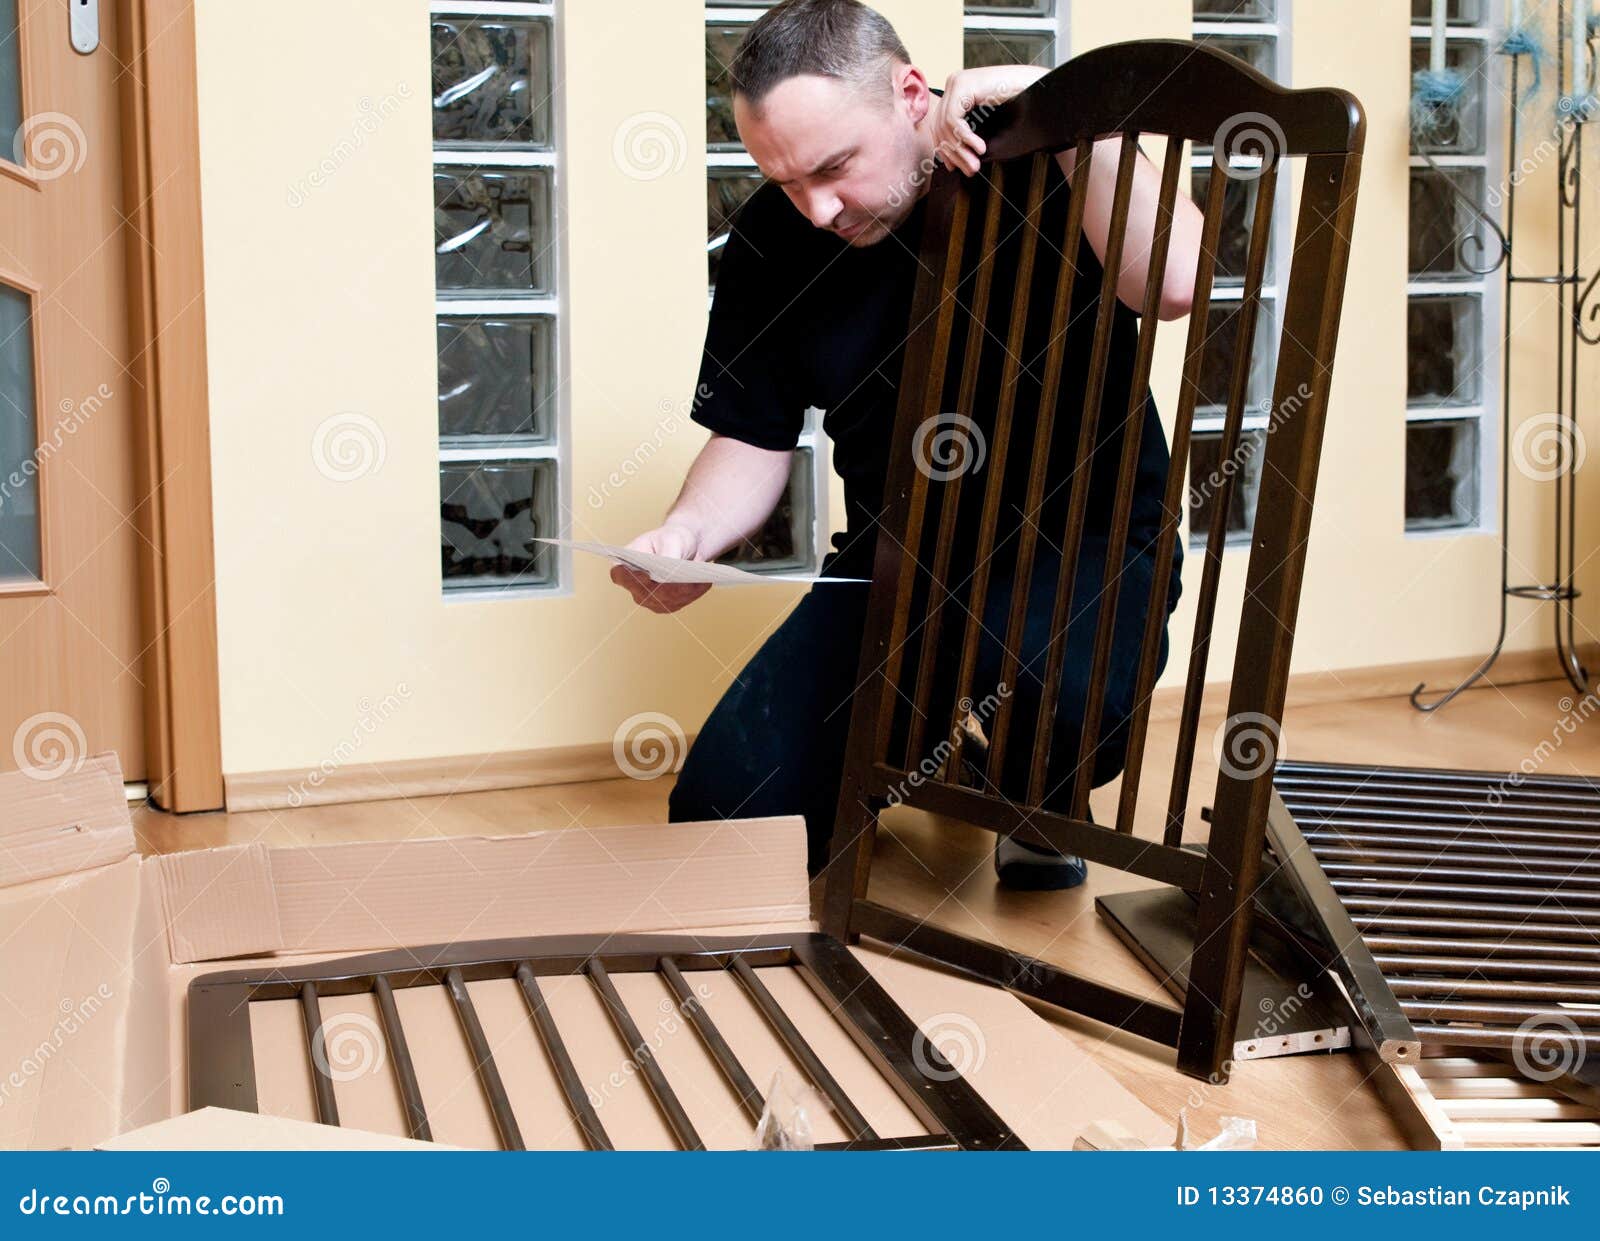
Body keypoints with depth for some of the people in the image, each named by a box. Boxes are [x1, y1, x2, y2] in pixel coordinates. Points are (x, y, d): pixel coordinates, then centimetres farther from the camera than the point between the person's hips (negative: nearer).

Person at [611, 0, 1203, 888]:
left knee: (1067, 695, -40)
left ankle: (1035, 793, 2)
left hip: (1081, 543, -4)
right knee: (720, 818, -8)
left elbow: (1174, 283, -32)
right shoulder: (770, 240, -1)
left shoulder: (1036, 158, -12)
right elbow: (754, 440, 6)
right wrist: (688, 532, -15)